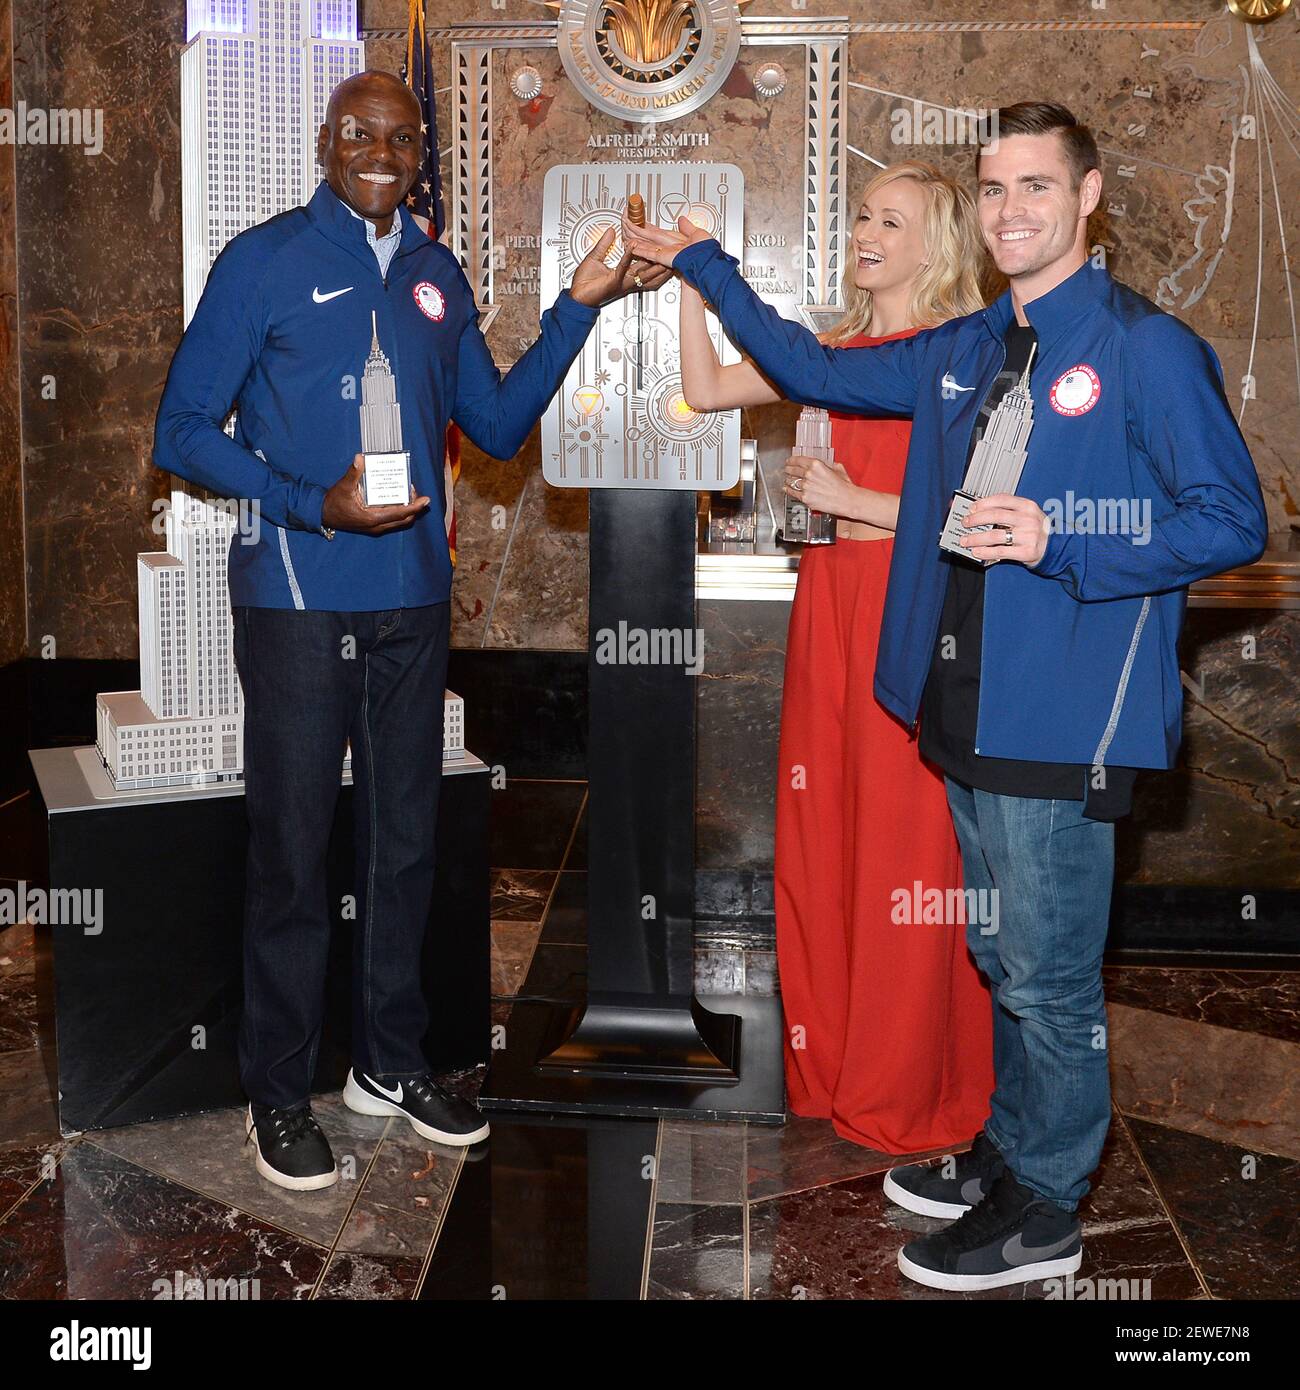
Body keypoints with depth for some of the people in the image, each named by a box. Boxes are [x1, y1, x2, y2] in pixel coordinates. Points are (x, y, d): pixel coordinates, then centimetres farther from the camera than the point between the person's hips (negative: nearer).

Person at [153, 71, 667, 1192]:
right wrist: (314, 504, -18)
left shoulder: (437, 276, 12)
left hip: (414, 601, 5)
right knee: (294, 850, 1)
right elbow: (183, 431, -6)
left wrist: (579, 306, 8)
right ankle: (280, 1096, 16)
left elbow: (497, 425, 16)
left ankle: (391, 1062, 29)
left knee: (407, 838, 13)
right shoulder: (264, 261, -4)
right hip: (300, 603, -5)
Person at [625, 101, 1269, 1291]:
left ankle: (1043, 1212, 20)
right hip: (970, 713, 8)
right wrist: (705, 267, 20)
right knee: (1004, 959, 20)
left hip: (1063, 722, -7)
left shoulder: (1149, 350, -10)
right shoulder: (966, 352, 13)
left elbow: (1233, 523, -12)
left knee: (1047, 974, 3)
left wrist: (1061, 544, -22)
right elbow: (819, 372, 24)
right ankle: (1010, 1154, 37)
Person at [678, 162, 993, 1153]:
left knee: (906, 843, -1)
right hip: (832, 598, 6)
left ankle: (907, 1089, 14)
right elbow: (707, 391, 10)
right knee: (823, 834, 10)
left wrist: (855, 503, -13)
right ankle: (830, 1062, 25)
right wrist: (695, 280, 4)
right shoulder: (839, 353, 14)